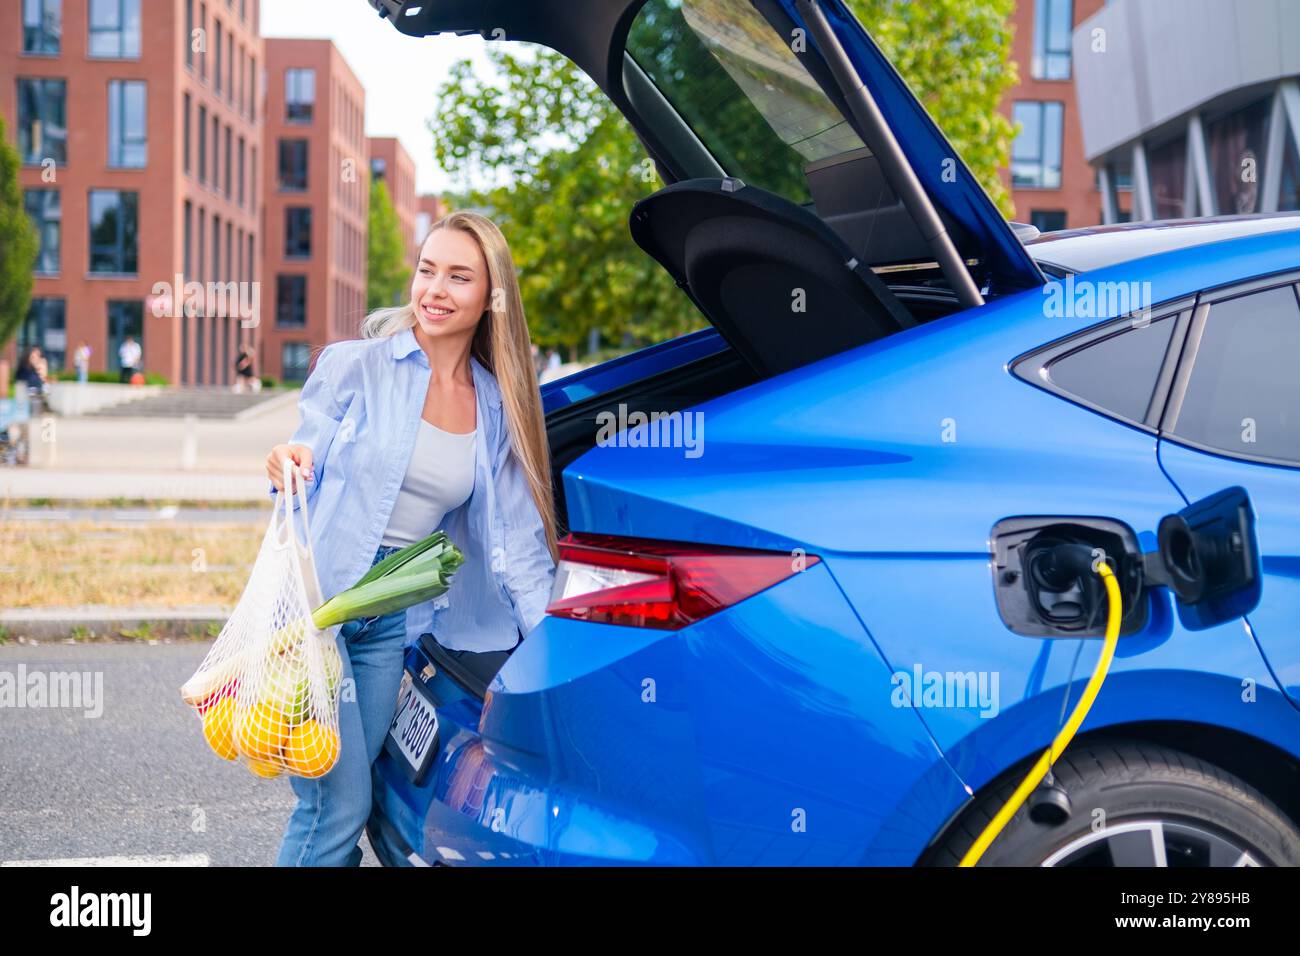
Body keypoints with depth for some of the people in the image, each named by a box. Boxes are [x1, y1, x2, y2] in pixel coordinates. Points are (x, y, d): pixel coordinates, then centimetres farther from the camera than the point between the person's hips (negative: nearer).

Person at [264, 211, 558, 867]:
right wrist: (288, 470, -24)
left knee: (339, 807, 7)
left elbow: (518, 538, 7)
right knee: (338, 807, -9)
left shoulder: (499, 408, 6)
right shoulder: (353, 366, -4)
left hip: (394, 620, 4)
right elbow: (301, 486, 0)